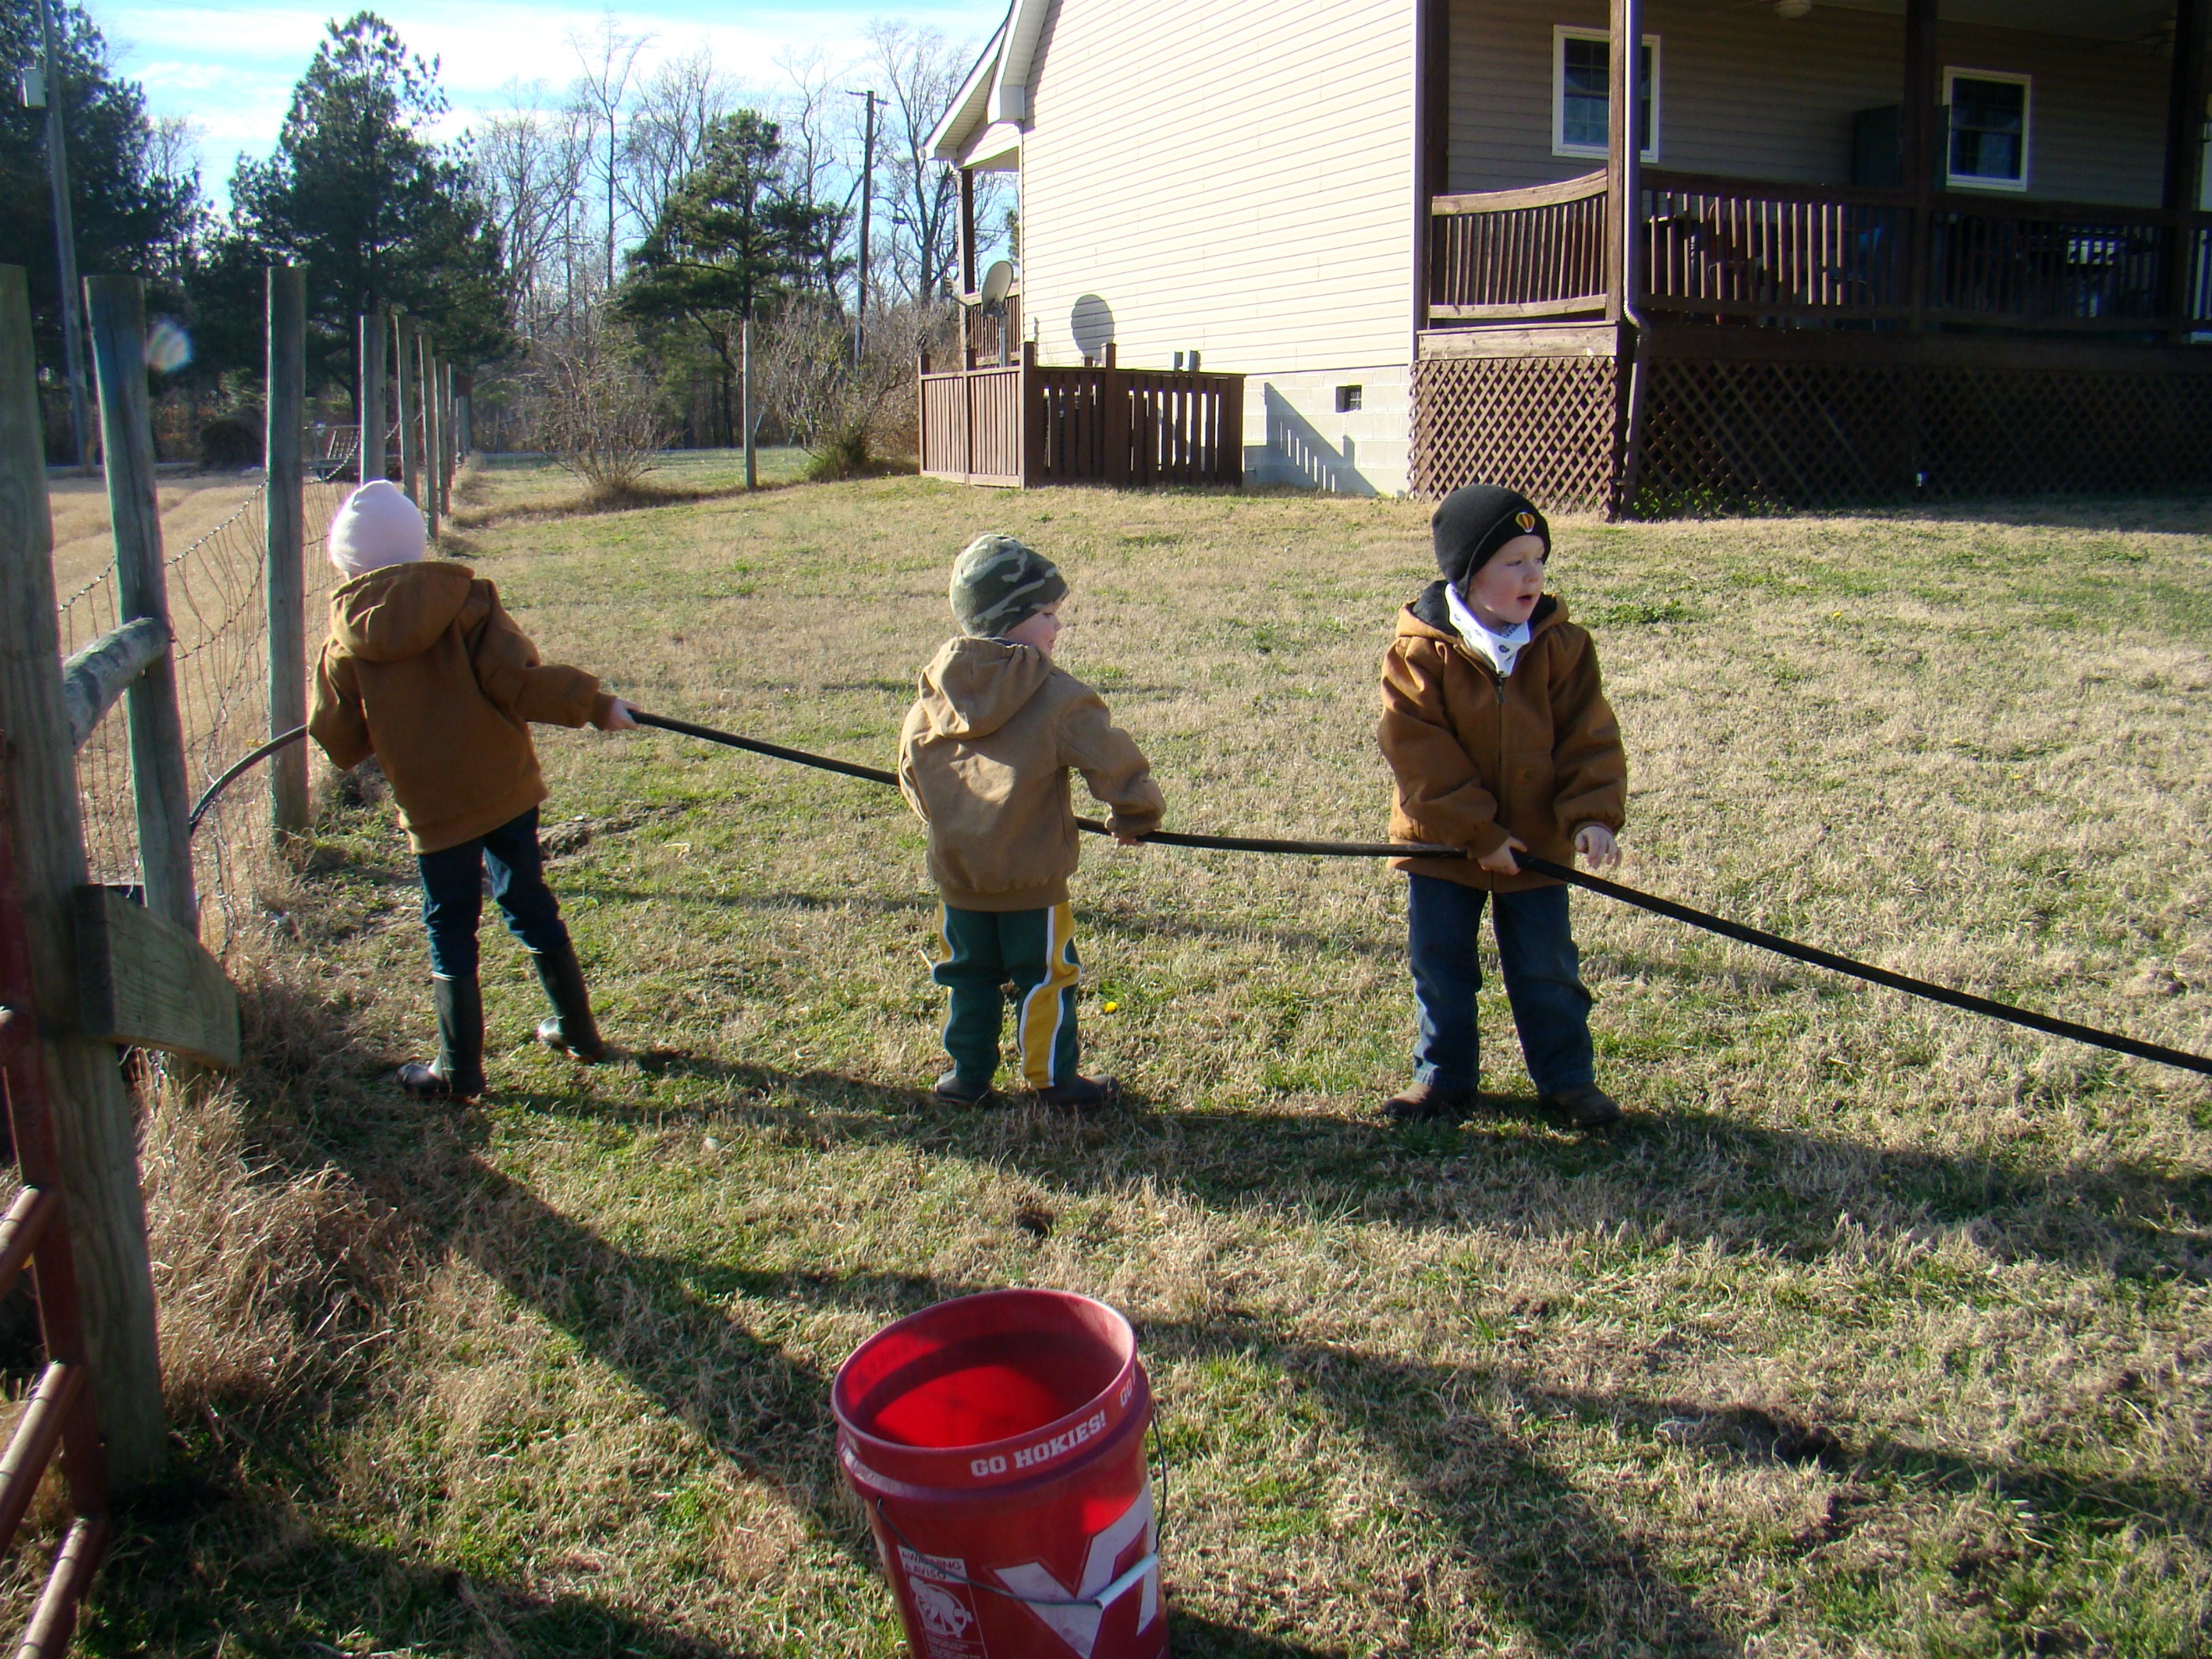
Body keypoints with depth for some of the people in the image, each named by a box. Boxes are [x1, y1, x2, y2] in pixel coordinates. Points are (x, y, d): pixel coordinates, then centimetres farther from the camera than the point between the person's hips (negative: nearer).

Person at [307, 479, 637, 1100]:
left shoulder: (345, 644, -5)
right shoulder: (467, 602, -8)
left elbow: (341, 745, 2)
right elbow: (520, 681, -19)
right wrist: (593, 704, -11)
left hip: (433, 811, -1)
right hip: (507, 789, 2)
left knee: (450, 929, 9)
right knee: (529, 903, 17)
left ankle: (458, 1071, 14)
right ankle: (577, 1031, 28)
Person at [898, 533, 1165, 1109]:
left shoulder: (934, 696, 1)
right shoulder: (1056, 696, -16)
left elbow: (912, 771, 12)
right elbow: (1113, 760, -14)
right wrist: (1134, 815, 4)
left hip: (956, 872, 5)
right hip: (1032, 874, -5)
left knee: (971, 975, 19)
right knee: (1043, 976, 10)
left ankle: (968, 1074, 26)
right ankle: (1052, 1078, 19)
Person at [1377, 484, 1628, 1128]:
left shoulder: (1562, 646, -6)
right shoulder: (1419, 652, -14)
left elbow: (1590, 738, -5)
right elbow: (1421, 753, -17)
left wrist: (1593, 815, -19)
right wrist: (1476, 830, -19)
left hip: (1536, 841, 1)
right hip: (1441, 843, -1)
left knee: (1547, 969, 10)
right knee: (1440, 969, 10)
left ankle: (1567, 1076, 25)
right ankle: (1444, 1076, 26)